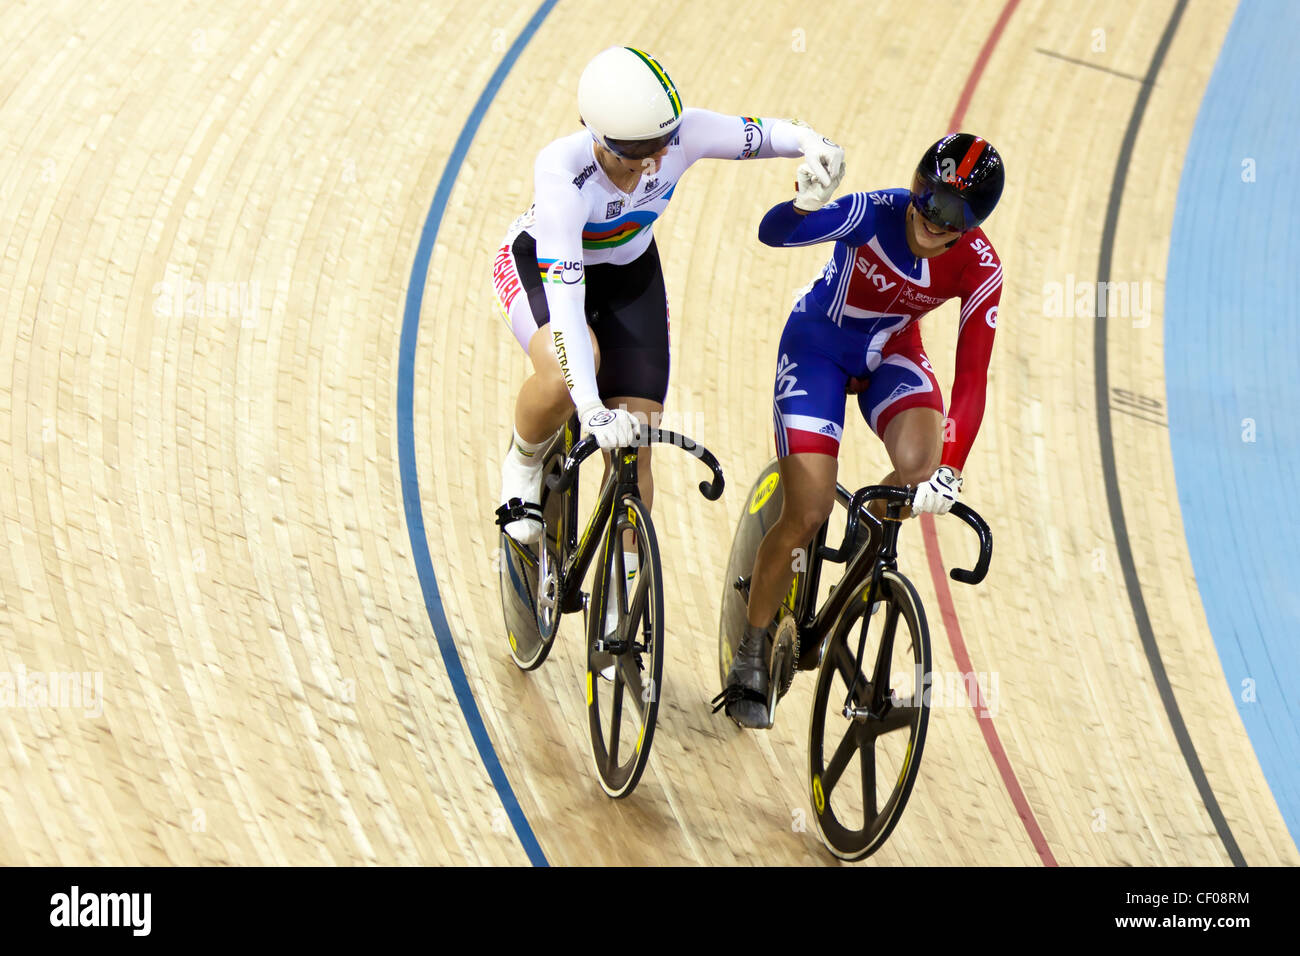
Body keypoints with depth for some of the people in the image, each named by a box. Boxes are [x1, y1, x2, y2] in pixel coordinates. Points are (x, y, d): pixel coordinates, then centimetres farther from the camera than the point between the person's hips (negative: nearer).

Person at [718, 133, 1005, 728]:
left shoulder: (979, 269, -22)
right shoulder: (875, 213, -29)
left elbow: (971, 377, -24)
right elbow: (772, 233, -39)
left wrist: (950, 470, -37)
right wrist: (803, 207, -63)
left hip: (891, 354, 3)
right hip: (818, 344, -2)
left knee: (920, 466, -29)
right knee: (808, 513, -13)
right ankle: (749, 659, 6)